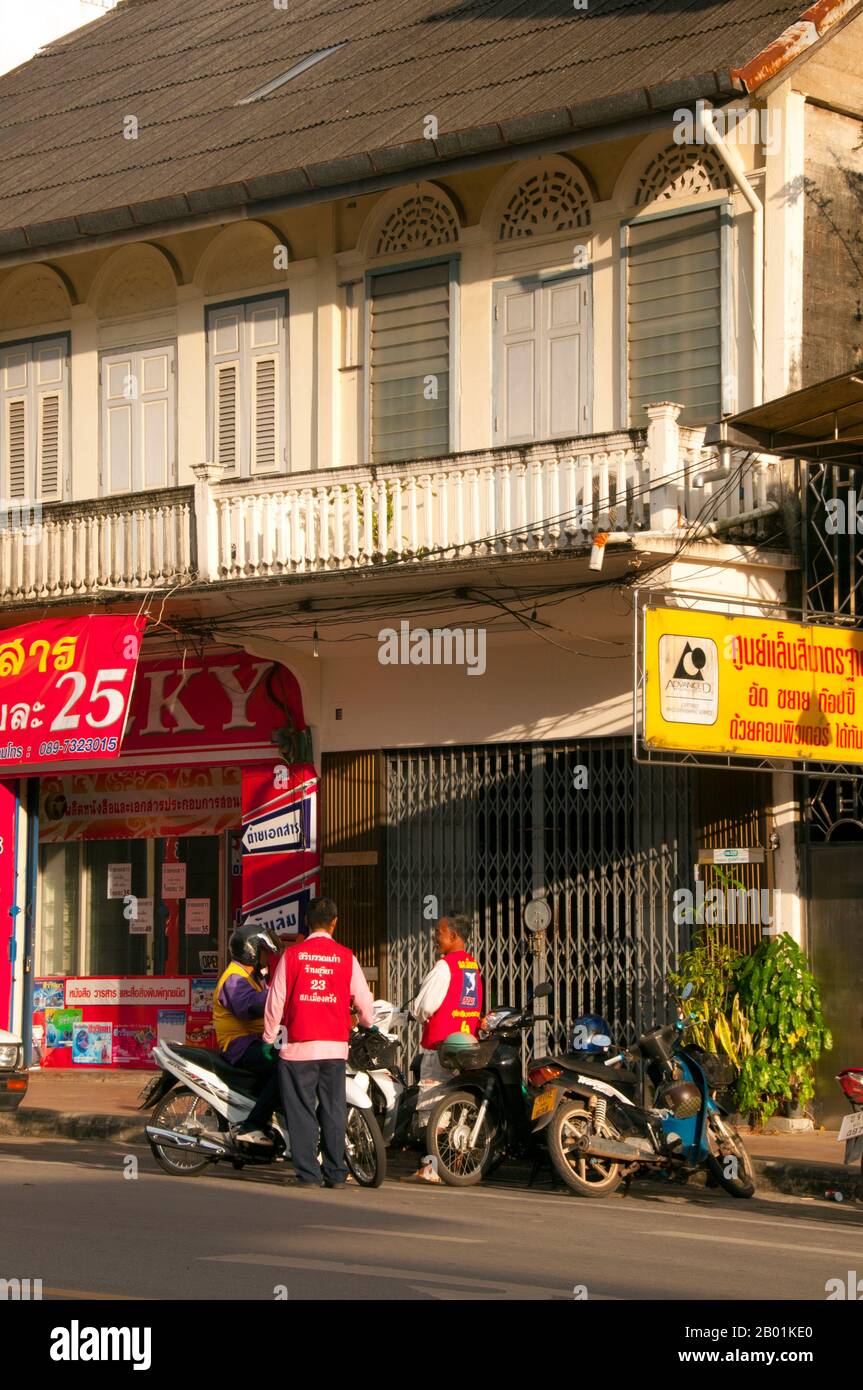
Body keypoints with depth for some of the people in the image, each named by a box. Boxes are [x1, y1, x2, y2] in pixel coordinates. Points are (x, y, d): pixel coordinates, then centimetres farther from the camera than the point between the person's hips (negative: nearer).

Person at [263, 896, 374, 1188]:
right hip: (335, 1046, 2)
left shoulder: (292, 955, -2)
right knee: (334, 1110, 8)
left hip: (299, 1044, -2)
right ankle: (336, 1173, 9)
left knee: (302, 1110, 3)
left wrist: (269, 1037, 13)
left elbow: (276, 1000, 0)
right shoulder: (346, 957, 1)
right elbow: (363, 998, 7)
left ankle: (308, 1173, 0)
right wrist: (367, 1023, 29)